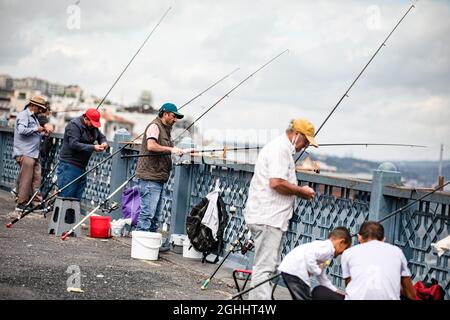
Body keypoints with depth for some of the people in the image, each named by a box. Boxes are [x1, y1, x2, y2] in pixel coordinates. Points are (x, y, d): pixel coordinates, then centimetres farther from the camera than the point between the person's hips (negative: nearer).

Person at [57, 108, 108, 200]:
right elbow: (74, 144, -23)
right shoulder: (74, 125, -14)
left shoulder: (93, 127, 13)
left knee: (77, 197, 7)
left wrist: (104, 143, -3)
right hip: (69, 166, -9)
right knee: (66, 195, -9)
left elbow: (101, 136, 23)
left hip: (81, 166, 9)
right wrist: (93, 147, -26)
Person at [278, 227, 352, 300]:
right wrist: (317, 271, -11)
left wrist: (336, 291, 33)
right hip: (294, 271, -10)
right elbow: (309, 256, -24)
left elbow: (322, 277, 32)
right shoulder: (328, 247, -6)